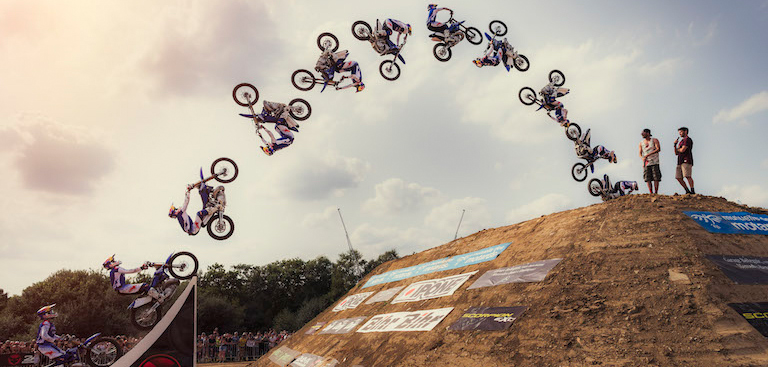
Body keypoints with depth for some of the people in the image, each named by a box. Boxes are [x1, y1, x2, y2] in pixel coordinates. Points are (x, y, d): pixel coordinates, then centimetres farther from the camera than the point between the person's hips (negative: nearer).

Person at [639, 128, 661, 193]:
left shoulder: (654, 140, 1)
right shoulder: (641, 143, 11)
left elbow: (658, 149, -12)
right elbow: (640, 154, 11)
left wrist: (648, 155, -21)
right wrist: (642, 158, -12)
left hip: (654, 162, -3)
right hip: (646, 163, 3)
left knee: (656, 178, -5)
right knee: (648, 179, -3)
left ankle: (656, 193, -2)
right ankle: (651, 193, 0)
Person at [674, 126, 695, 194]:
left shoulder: (687, 139, -1)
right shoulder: (681, 141, 26)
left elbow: (682, 150, -13)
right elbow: (676, 153, 21)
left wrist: (677, 149, 9)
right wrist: (675, 145, 8)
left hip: (686, 161, -9)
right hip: (680, 162, 9)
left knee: (687, 176, -19)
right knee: (678, 177, 2)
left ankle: (693, 191, -21)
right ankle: (687, 191, 7)